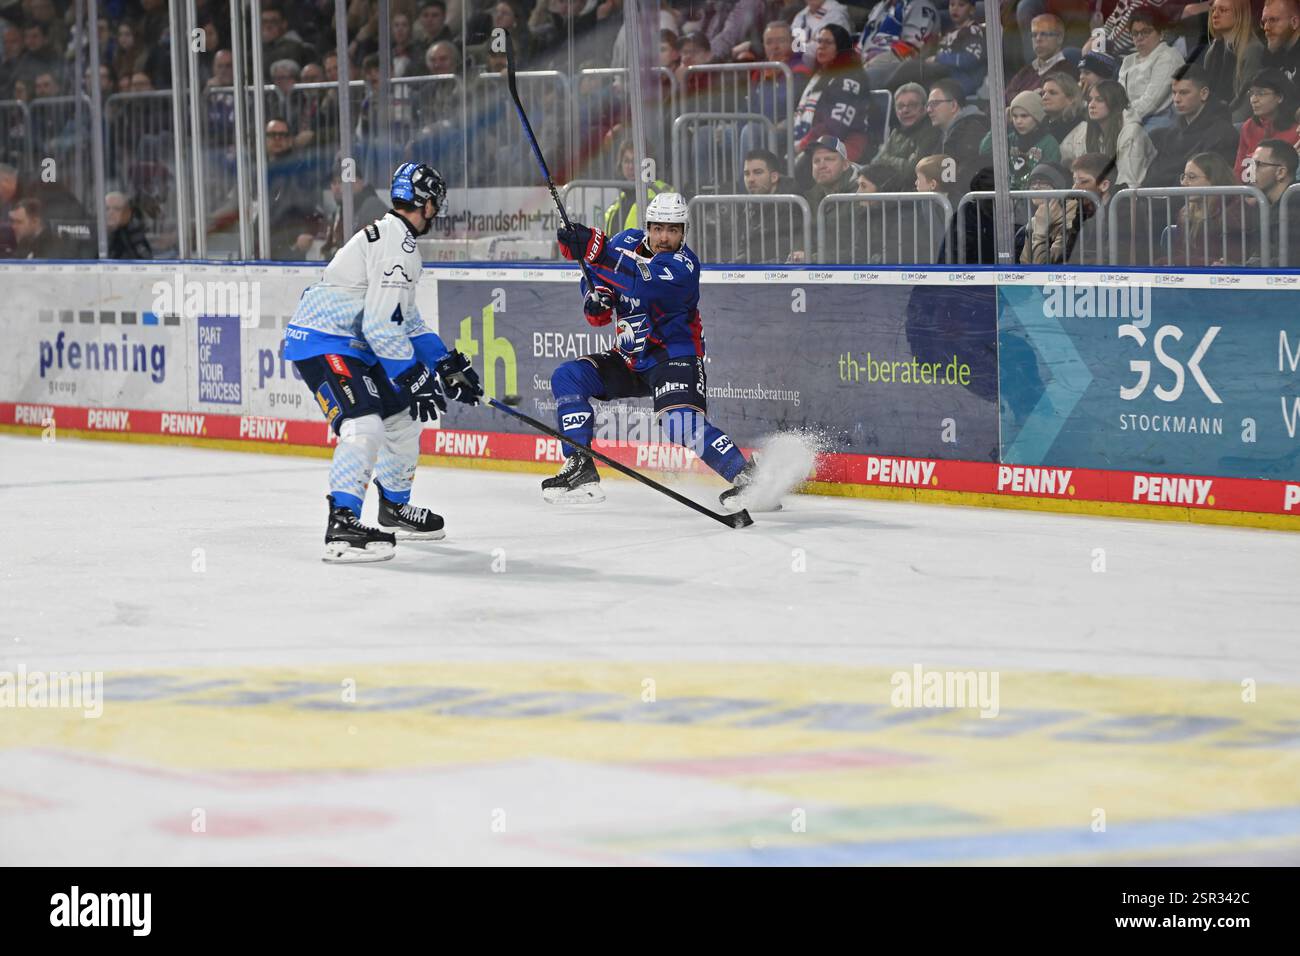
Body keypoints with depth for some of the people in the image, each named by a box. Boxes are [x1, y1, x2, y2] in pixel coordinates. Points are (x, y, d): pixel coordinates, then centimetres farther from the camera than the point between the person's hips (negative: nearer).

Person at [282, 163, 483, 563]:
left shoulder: (395, 237, 17)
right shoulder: (397, 243, -19)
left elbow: (407, 320, 24)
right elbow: (382, 326, -25)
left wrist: (449, 365, 18)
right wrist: (416, 379, -20)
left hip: (351, 342, 11)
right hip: (321, 342, -11)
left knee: (403, 416, 20)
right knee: (364, 425, -25)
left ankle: (395, 507, 37)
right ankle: (341, 528, -31)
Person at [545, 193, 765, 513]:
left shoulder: (683, 264, -20)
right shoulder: (628, 242, 0)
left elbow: (646, 281, -40)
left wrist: (595, 250, -45)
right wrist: (597, 296, -13)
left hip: (674, 355, -8)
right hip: (631, 358, 8)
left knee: (681, 422, -30)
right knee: (567, 377, -5)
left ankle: (746, 477, -28)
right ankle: (580, 471, -5)